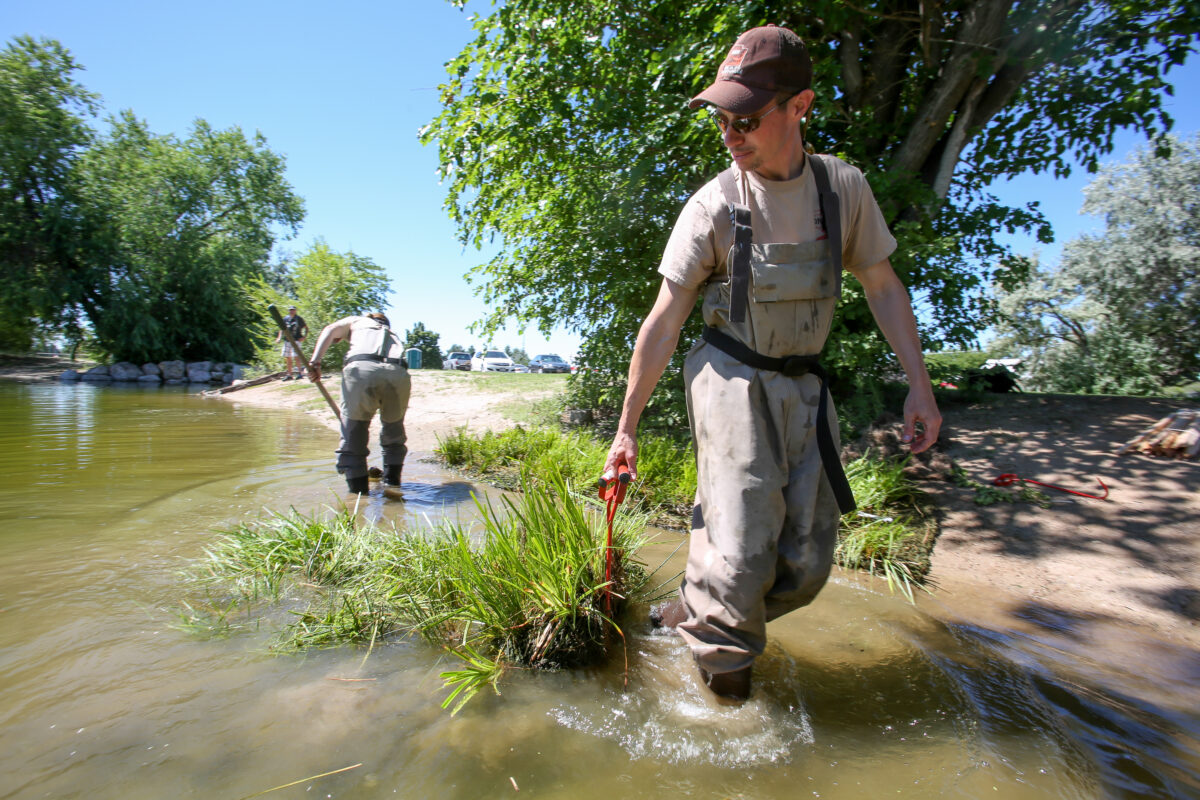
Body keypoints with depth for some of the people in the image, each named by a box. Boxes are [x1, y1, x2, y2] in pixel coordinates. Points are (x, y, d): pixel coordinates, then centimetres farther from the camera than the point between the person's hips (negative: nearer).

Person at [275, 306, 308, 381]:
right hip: (287, 340, 5)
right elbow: (282, 329, 19)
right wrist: (279, 337, 5)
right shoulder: (285, 319, 11)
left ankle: (299, 373, -6)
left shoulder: (299, 319, 0)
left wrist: (304, 337, -7)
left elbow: (306, 327, 4)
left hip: (296, 340, -5)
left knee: (296, 356, -15)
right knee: (287, 358, 7)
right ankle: (289, 374, 14)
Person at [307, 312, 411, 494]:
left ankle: (358, 489, 13)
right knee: (394, 427, 26)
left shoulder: (356, 321, 34)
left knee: (353, 431, 11)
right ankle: (392, 481, 32)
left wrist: (315, 361, 3)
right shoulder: (393, 335, 41)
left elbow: (330, 330, 13)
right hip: (398, 372, 3)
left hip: (361, 369, -3)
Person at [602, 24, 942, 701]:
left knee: (807, 566, 4)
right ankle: (727, 675, 15)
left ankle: (697, 612, 25)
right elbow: (663, 323, -6)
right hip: (733, 383, -4)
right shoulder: (713, 206, -8)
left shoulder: (844, 187, 1)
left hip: (804, 388, 4)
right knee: (742, 554, -12)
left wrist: (920, 386, 4)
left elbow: (884, 287, 10)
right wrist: (628, 427, -5)